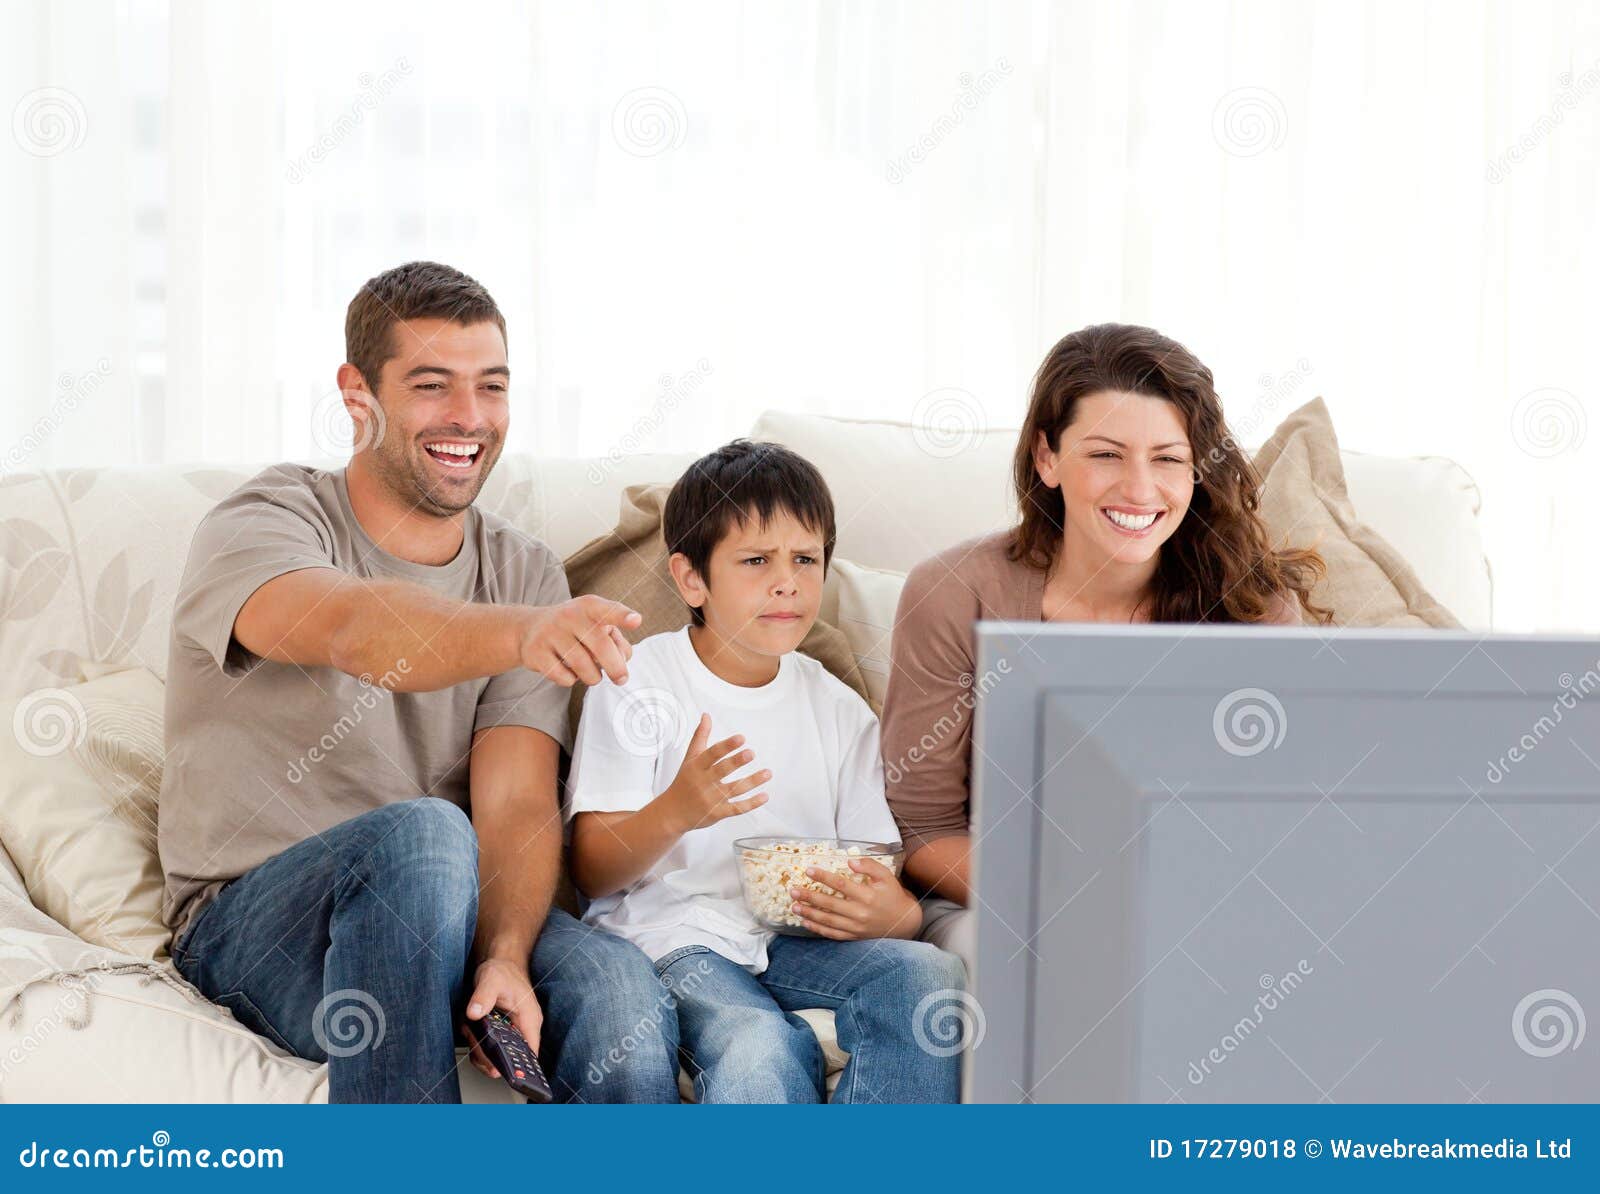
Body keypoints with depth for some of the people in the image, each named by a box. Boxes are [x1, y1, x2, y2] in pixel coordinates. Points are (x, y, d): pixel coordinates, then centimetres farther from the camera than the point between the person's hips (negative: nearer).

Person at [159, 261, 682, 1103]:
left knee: (617, 985, -30)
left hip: (443, 917, 3)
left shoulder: (527, 576, 8)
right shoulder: (263, 525, -6)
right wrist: (518, 634, -52)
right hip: (248, 923, -3)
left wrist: (506, 957, -25)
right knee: (423, 833, -36)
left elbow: (518, 804, -5)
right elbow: (352, 628, -32)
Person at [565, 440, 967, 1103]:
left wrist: (894, 914, -16)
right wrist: (675, 812, -24)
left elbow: (881, 881, 10)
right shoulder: (638, 683, 3)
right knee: (759, 1046, -36)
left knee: (928, 973, -26)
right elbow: (593, 872, -3)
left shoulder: (841, 712, 15)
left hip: (796, 944, 4)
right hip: (670, 938, -4)